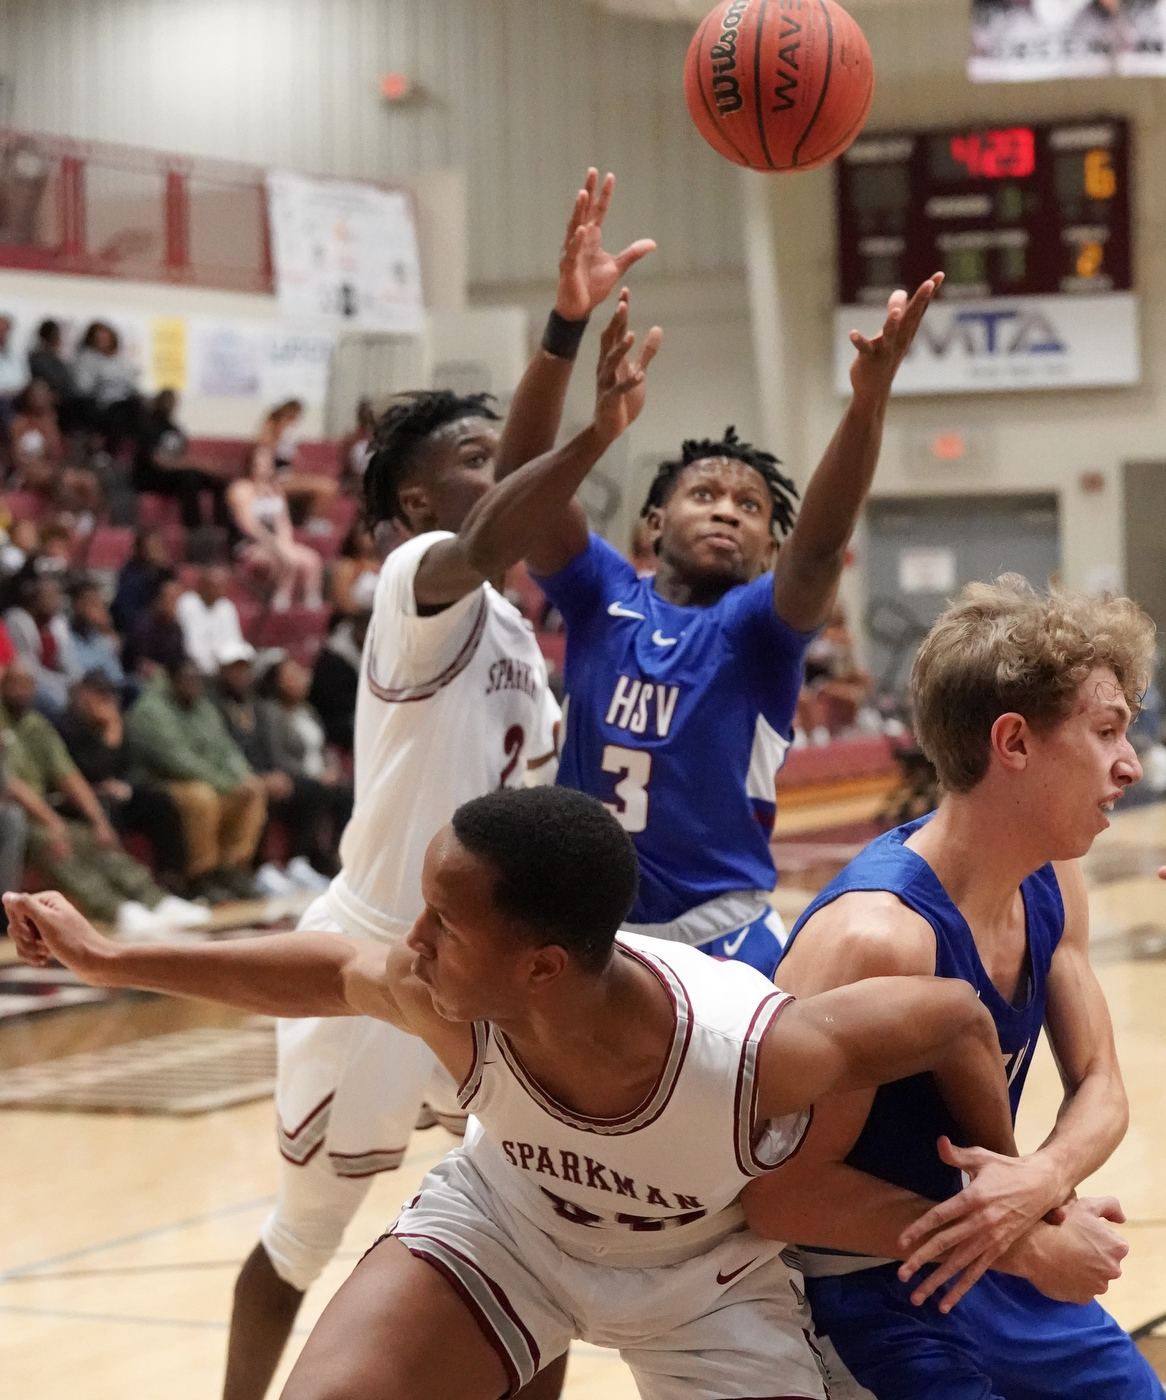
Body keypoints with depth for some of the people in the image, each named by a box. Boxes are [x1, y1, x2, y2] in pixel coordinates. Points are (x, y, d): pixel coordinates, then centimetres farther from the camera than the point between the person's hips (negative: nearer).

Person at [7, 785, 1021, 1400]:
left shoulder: (759, 1052, -43)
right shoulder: (451, 1006, -33)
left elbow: (955, 1016, -25)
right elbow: (332, 973, -9)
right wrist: (105, 959, -3)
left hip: (706, 1277, -1)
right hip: (506, 1221, 2)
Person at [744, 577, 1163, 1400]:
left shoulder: (1053, 886, -5)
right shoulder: (875, 935, -30)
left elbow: (1100, 1091, 2)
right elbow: (784, 1194, -27)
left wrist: (1042, 1181, -22)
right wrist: (1035, 1241, -23)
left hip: (994, 1265, 8)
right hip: (867, 1293, -8)